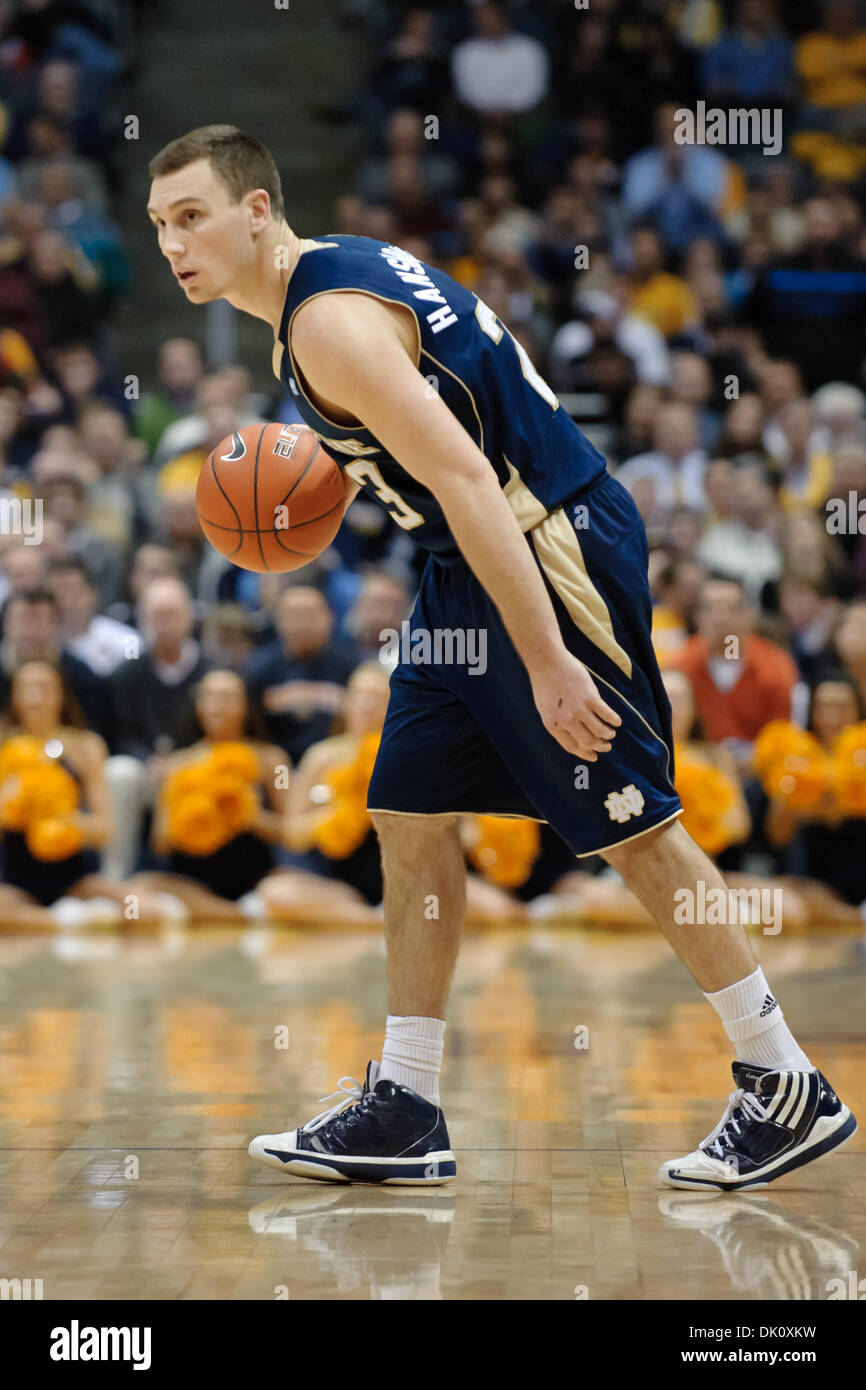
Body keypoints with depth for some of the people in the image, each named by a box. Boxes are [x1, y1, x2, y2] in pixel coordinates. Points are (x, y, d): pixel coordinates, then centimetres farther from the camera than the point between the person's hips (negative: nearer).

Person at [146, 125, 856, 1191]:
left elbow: (467, 480, -27)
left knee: (631, 826, -5)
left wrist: (548, 664, -30)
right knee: (411, 817, 8)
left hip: (554, 550, -10)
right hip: (474, 567, 10)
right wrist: (335, 469, 15)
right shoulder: (343, 271, 11)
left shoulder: (330, 321, -20)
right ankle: (402, 1112, 12)